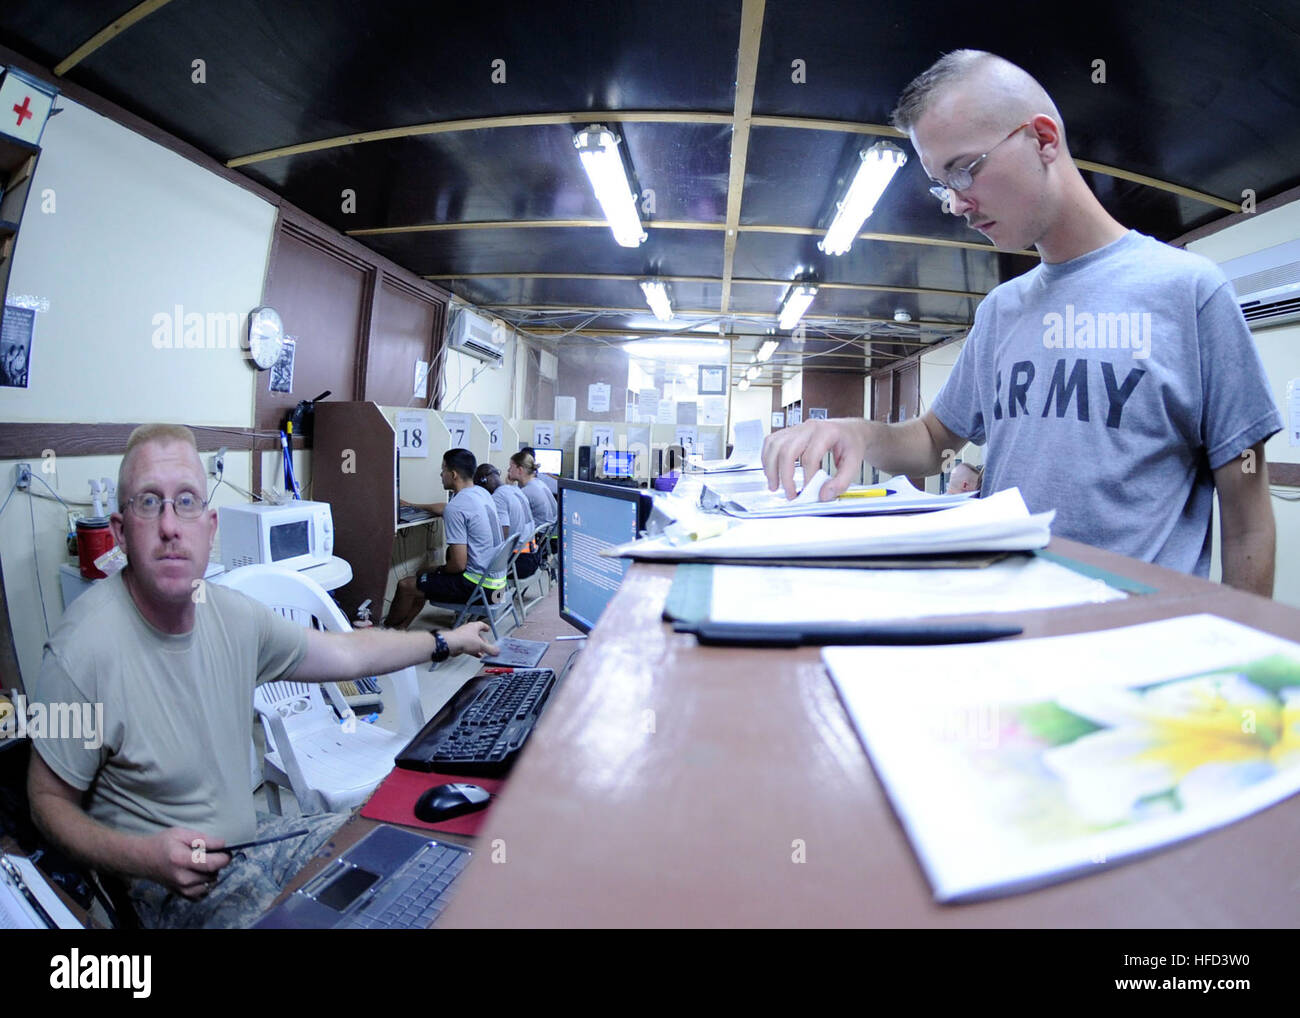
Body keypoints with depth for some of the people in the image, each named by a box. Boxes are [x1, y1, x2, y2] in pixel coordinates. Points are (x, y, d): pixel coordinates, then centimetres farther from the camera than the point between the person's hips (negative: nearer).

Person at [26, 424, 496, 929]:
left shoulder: (232, 614, -6)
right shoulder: (84, 648, -23)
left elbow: (346, 653, 8)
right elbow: (49, 801, -10)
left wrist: (445, 641, 16)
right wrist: (145, 857, -26)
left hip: (251, 834, 6)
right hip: (171, 883, -6)